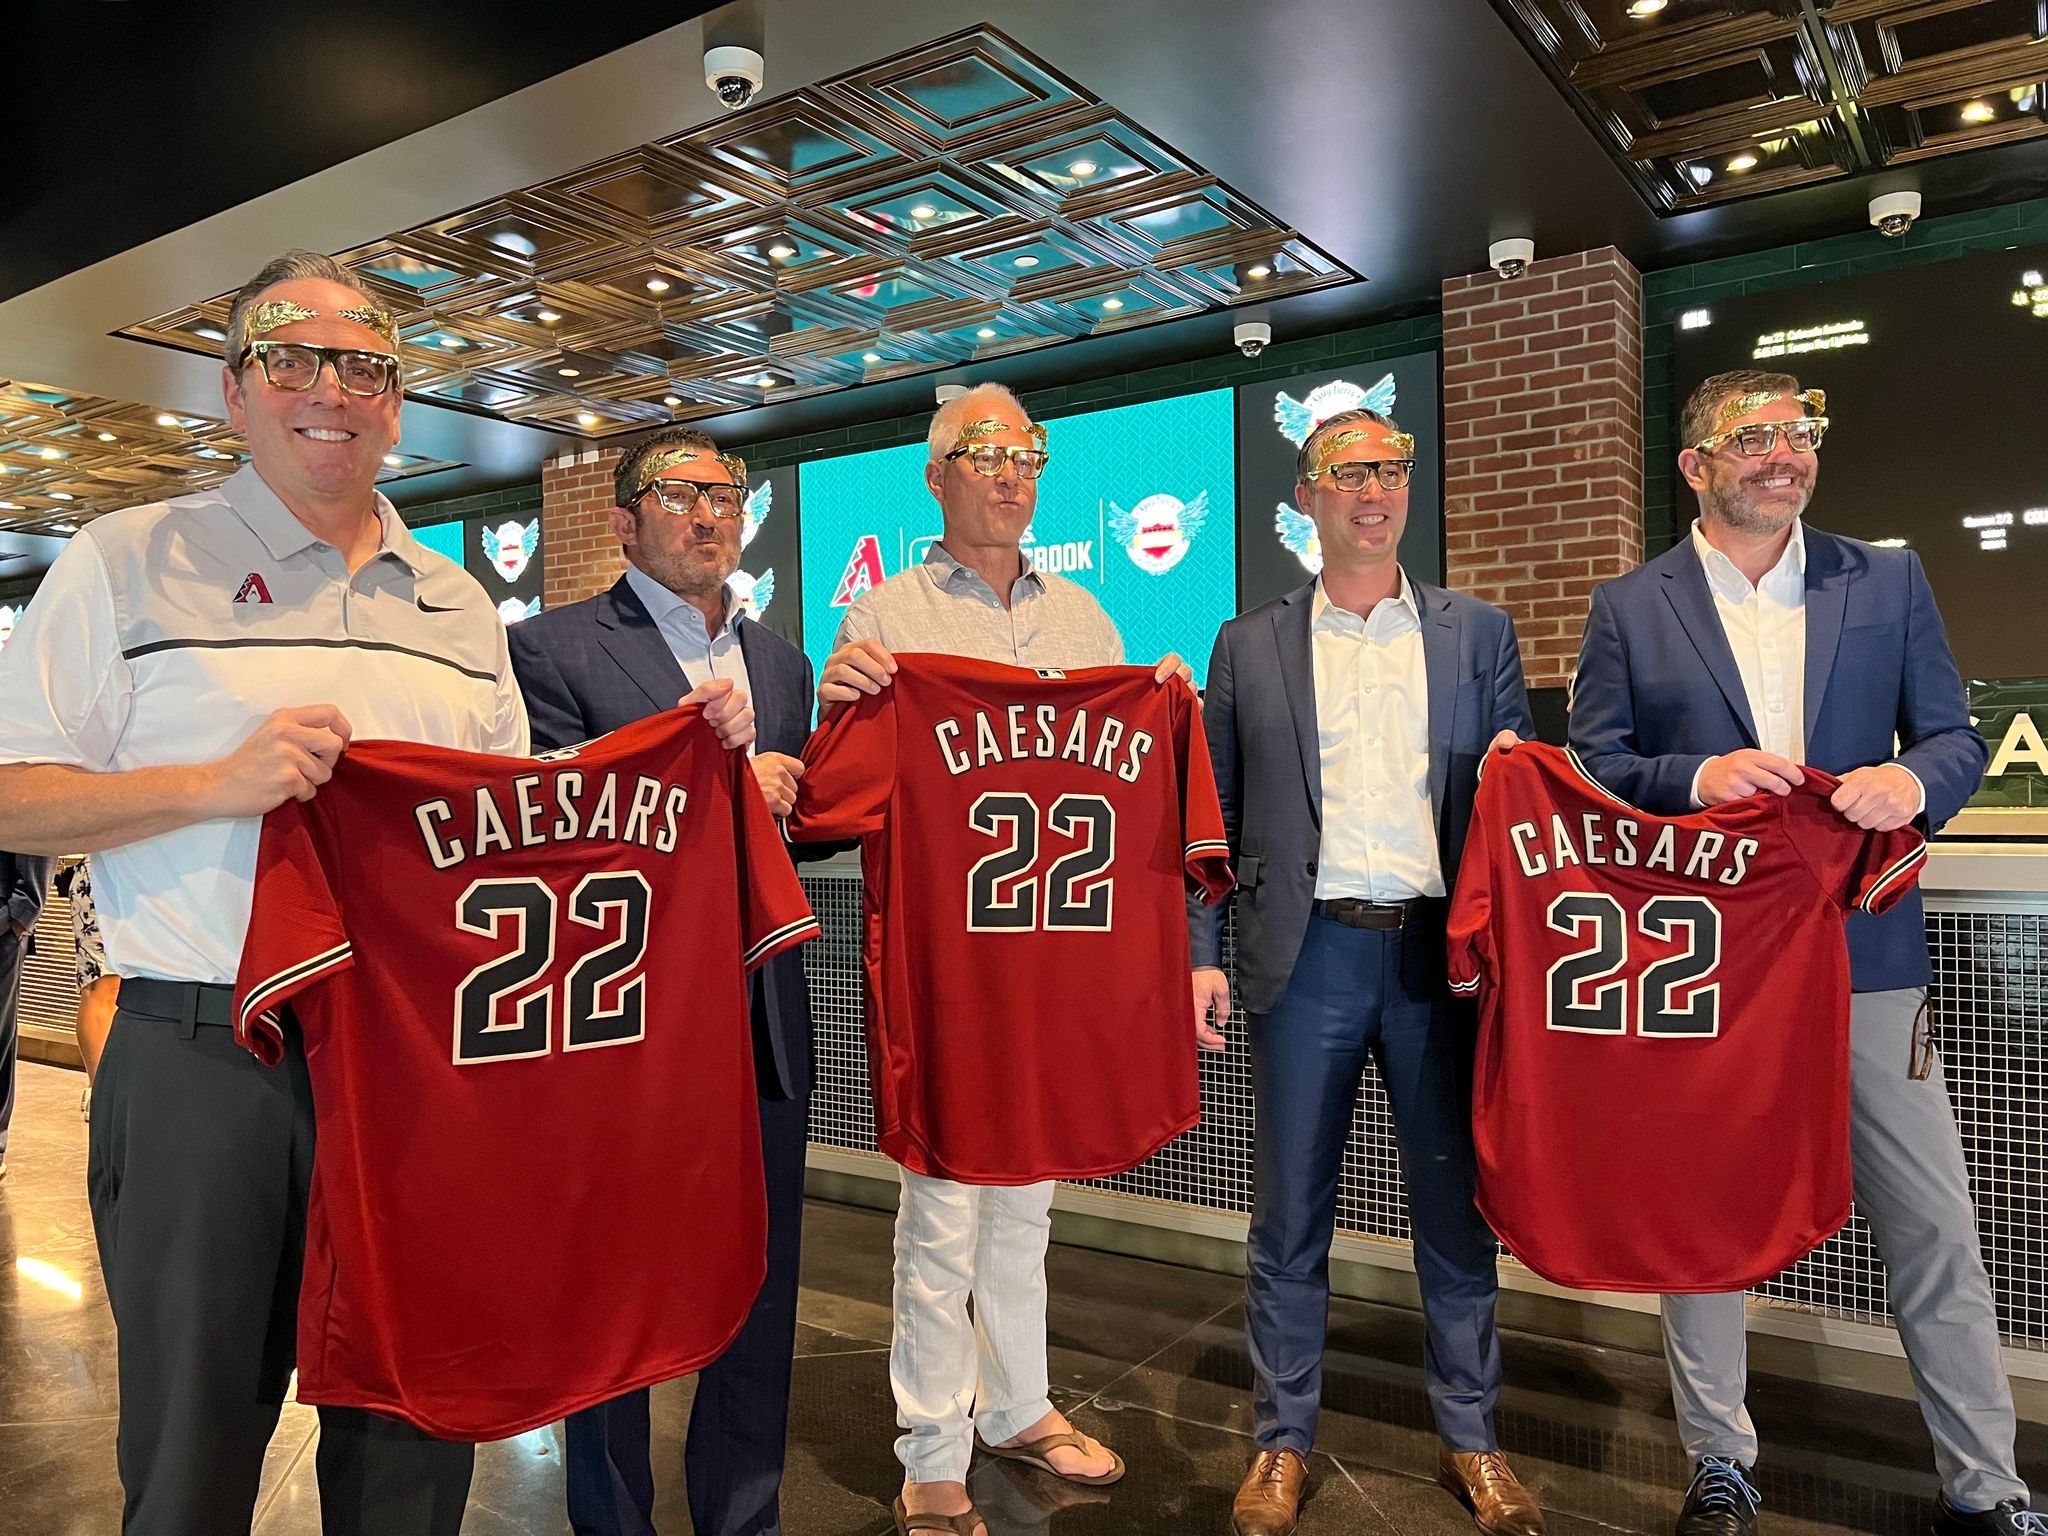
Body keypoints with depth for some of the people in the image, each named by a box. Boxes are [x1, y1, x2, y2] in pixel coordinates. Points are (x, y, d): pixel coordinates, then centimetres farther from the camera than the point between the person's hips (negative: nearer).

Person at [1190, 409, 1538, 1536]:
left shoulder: (1478, 633, 10)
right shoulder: (1249, 646, 8)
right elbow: (1210, 814, 7)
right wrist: (1198, 952, -1)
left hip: (1442, 951, 1)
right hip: (1308, 953, 0)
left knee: (1456, 1205, 10)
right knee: (1290, 1211, 8)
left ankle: (1471, 1440, 29)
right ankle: (1282, 1441, 25)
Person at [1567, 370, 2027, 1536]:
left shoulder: (1889, 582, 8)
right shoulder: (1630, 608, 3)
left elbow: (1957, 735, 7)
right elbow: (1591, 768, 0)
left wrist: (1913, 780, -15)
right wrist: (1697, 776, -17)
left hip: (1865, 951, 1)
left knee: (1935, 1224, 6)